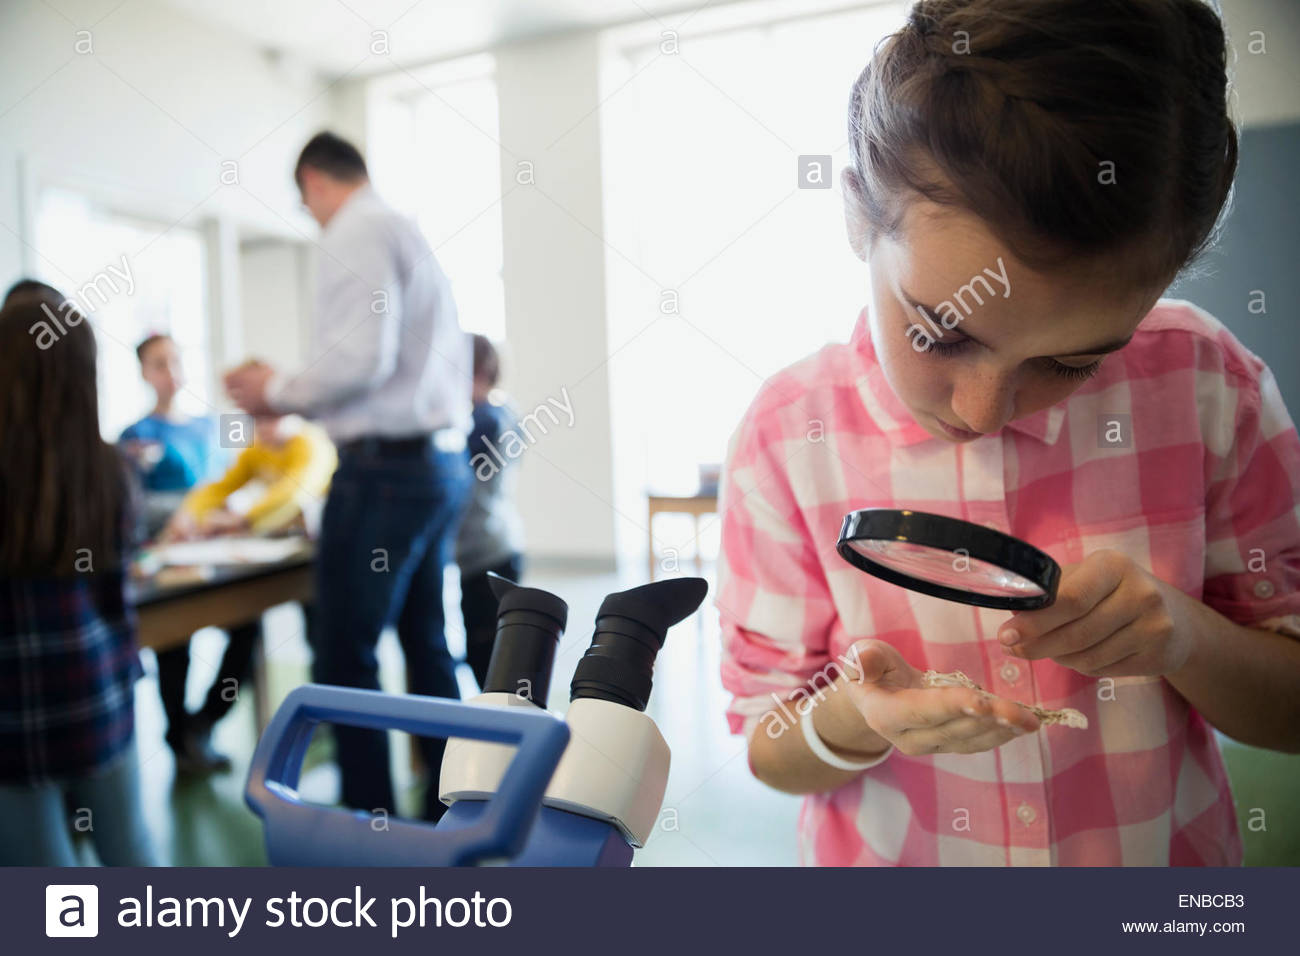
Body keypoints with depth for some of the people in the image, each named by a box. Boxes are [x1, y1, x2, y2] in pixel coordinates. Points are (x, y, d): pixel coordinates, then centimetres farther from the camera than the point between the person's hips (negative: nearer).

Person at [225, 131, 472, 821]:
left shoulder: (355, 234, -7)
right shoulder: (413, 237, 20)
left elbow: (363, 356, -20)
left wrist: (277, 391, -4)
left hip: (384, 468, -10)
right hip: (442, 461, 10)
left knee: (345, 661, -1)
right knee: (427, 648, 16)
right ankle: (448, 815, 27)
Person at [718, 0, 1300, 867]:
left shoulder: (1202, 383, -10)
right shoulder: (789, 436, -14)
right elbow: (770, 754, -6)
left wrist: (1183, 633, -20)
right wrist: (852, 720, -25)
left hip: (1173, 848, 2)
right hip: (890, 856, -1)